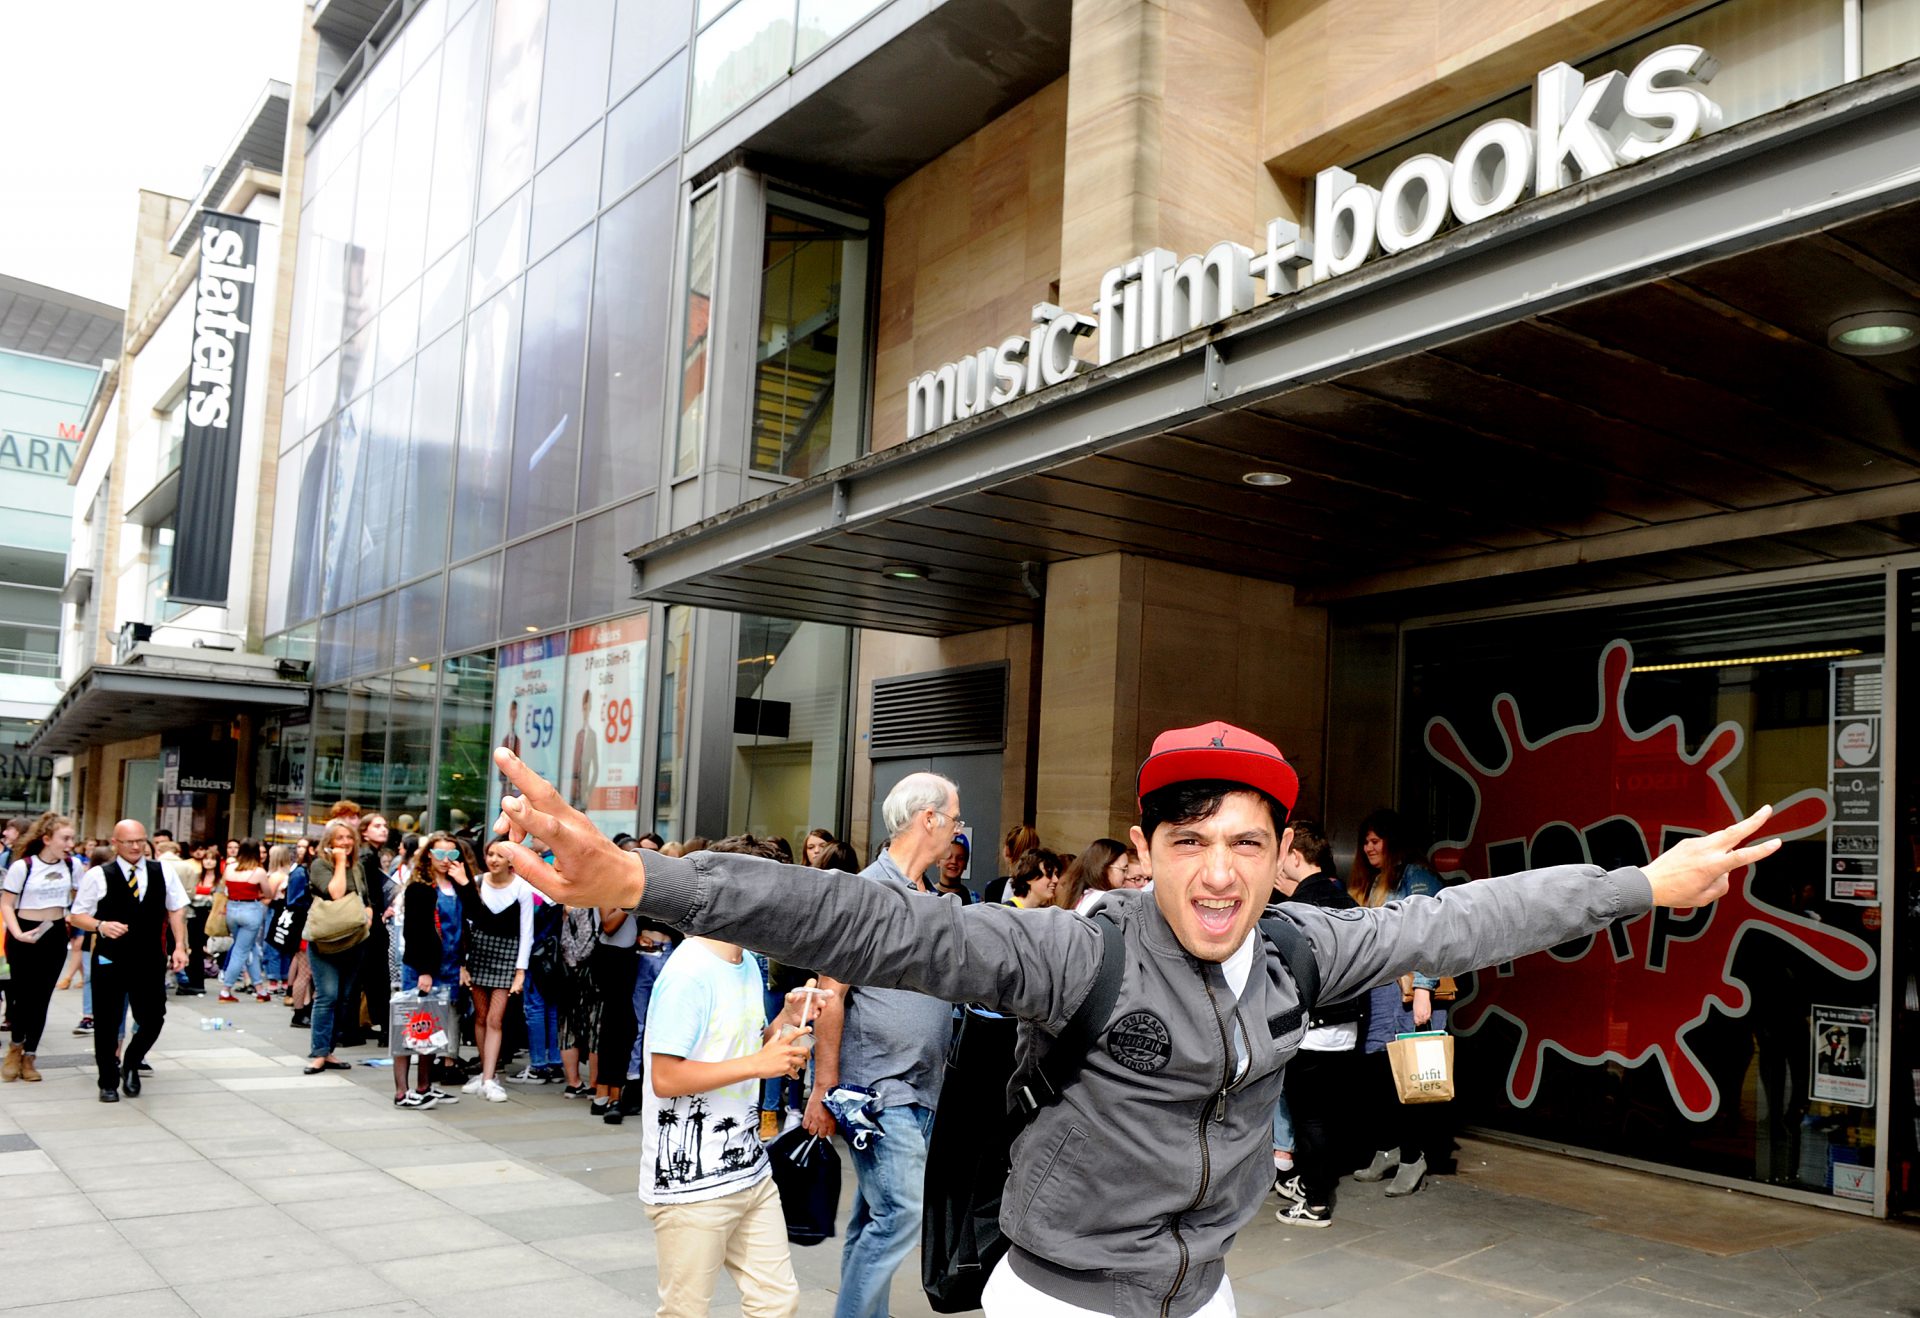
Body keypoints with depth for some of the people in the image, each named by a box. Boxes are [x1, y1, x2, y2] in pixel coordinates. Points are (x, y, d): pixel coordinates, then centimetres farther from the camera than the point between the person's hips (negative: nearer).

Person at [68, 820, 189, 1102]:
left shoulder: (163, 872, 4)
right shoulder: (98, 876, -5)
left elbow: (177, 909, 11)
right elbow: (76, 916, 0)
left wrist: (180, 947, 3)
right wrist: (100, 926, -19)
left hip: (150, 960, 2)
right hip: (109, 960, -2)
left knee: (153, 1020, 0)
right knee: (107, 1023, 5)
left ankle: (131, 1063, 29)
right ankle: (109, 1082, 23)